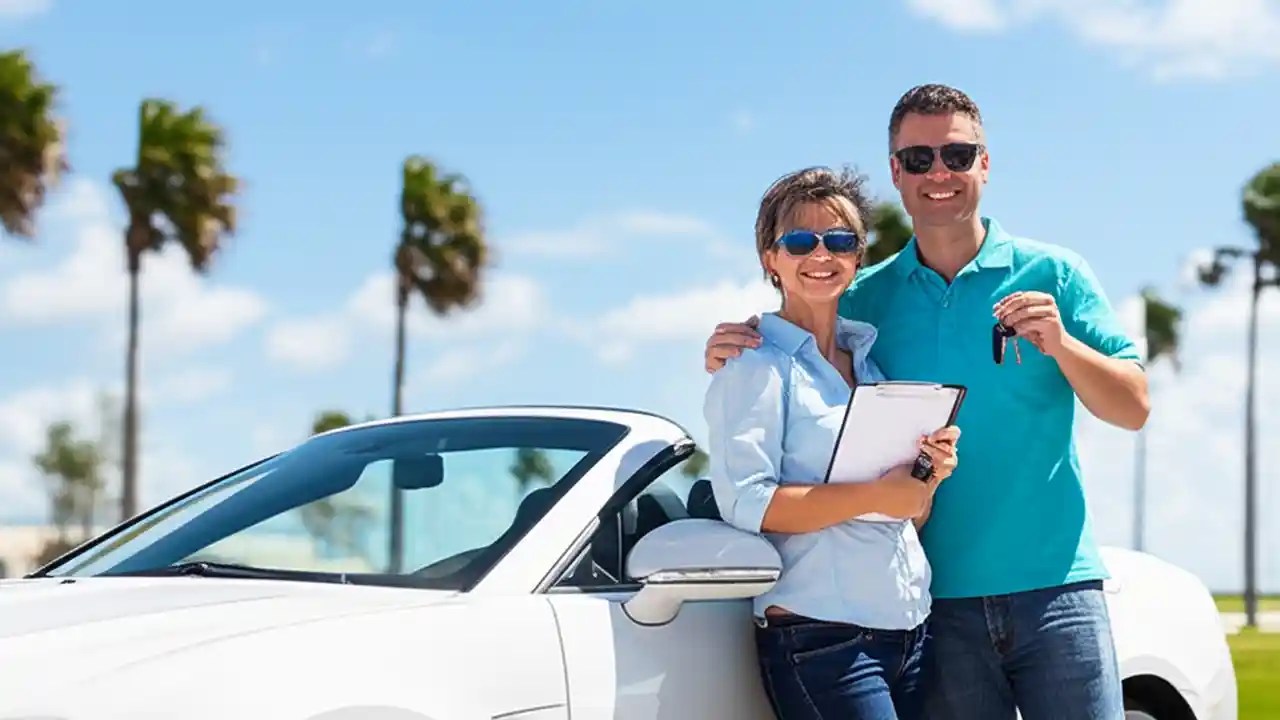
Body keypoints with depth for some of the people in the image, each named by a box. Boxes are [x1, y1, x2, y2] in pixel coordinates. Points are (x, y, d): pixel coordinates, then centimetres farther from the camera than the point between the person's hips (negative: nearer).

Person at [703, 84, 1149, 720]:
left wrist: (1061, 345, -16)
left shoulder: (1050, 274, 4)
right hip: (939, 599, 1)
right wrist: (734, 363, -5)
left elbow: (1133, 408, 1)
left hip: (1054, 587, -1)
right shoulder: (865, 299, 8)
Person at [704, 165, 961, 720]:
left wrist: (930, 477, -1)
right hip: (819, 637, -7)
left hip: (911, 630, 7)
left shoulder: (869, 359, 18)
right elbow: (746, 503, -16)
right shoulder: (756, 366, -3)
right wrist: (876, 495, -20)